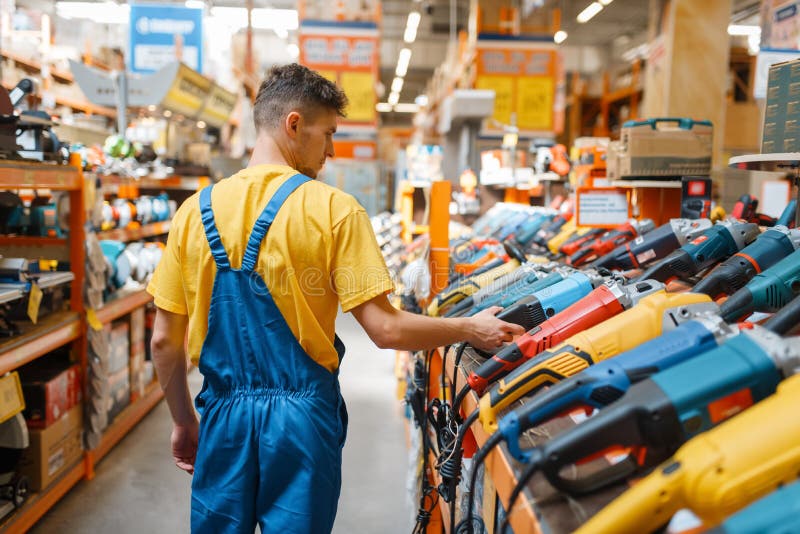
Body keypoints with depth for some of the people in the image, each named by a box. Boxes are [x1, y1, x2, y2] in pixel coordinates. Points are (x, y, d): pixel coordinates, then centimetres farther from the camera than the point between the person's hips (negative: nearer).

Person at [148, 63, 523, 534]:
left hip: (224, 412, 3)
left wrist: (184, 422, 15)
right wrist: (471, 329, -1)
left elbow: (164, 340, 1)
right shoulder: (333, 210, -13)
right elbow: (386, 329, -16)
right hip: (300, 416, -3)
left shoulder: (196, 210, -2)